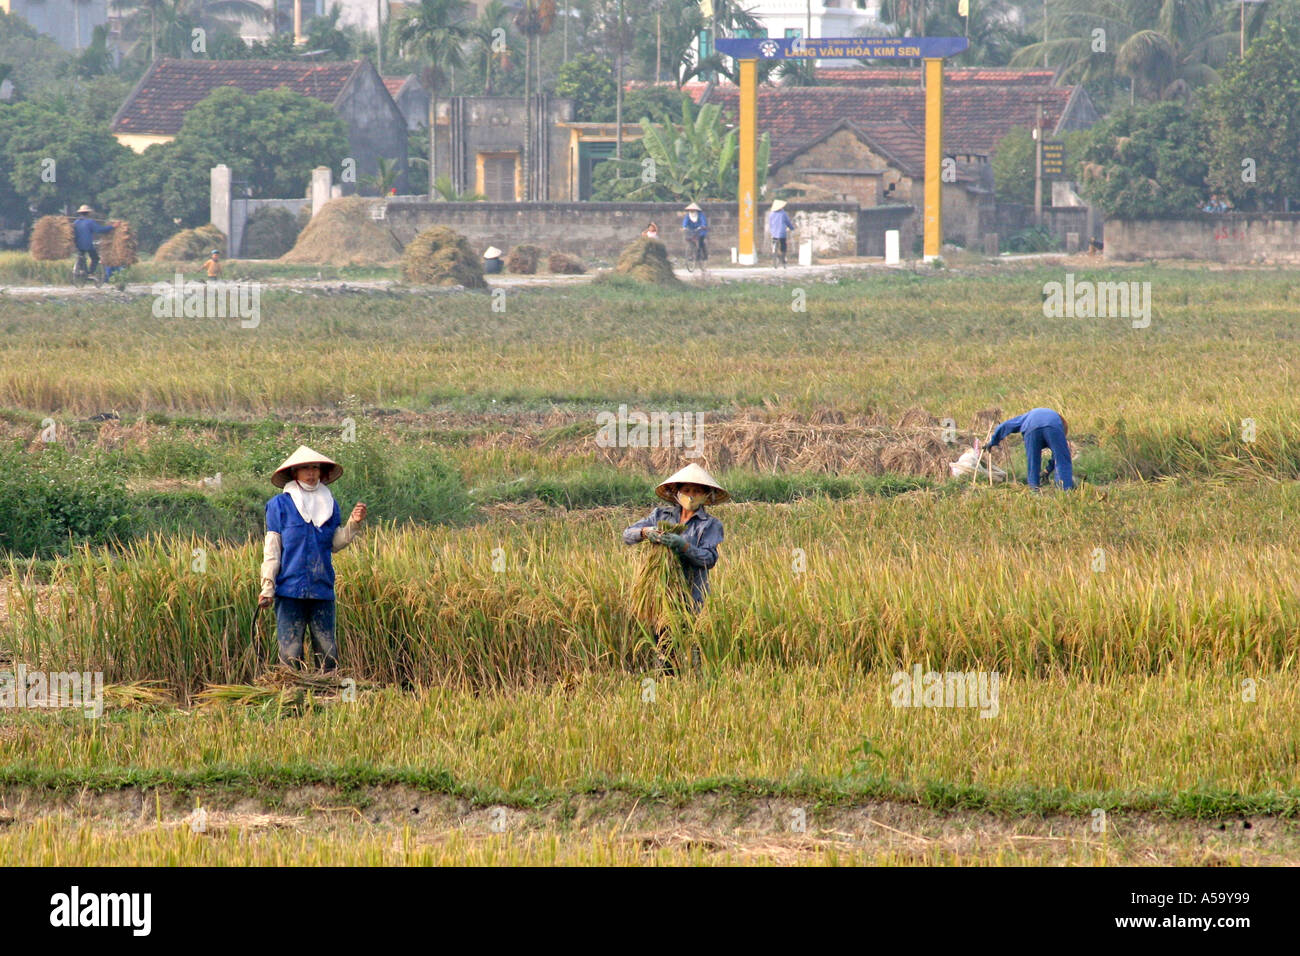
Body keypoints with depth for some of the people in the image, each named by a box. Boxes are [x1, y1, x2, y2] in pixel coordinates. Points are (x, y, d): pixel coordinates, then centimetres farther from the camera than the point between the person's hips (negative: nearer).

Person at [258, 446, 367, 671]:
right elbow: (272, 548, 1)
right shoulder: (280, 504, 2)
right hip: (290, 589, -3)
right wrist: (267, 587, -6)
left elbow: (336, 543, 14)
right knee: (290, 653, -5)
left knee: (328, 653, 1)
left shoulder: (328, 504, 13)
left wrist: (354, 524, -2)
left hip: (322, 589, 3)